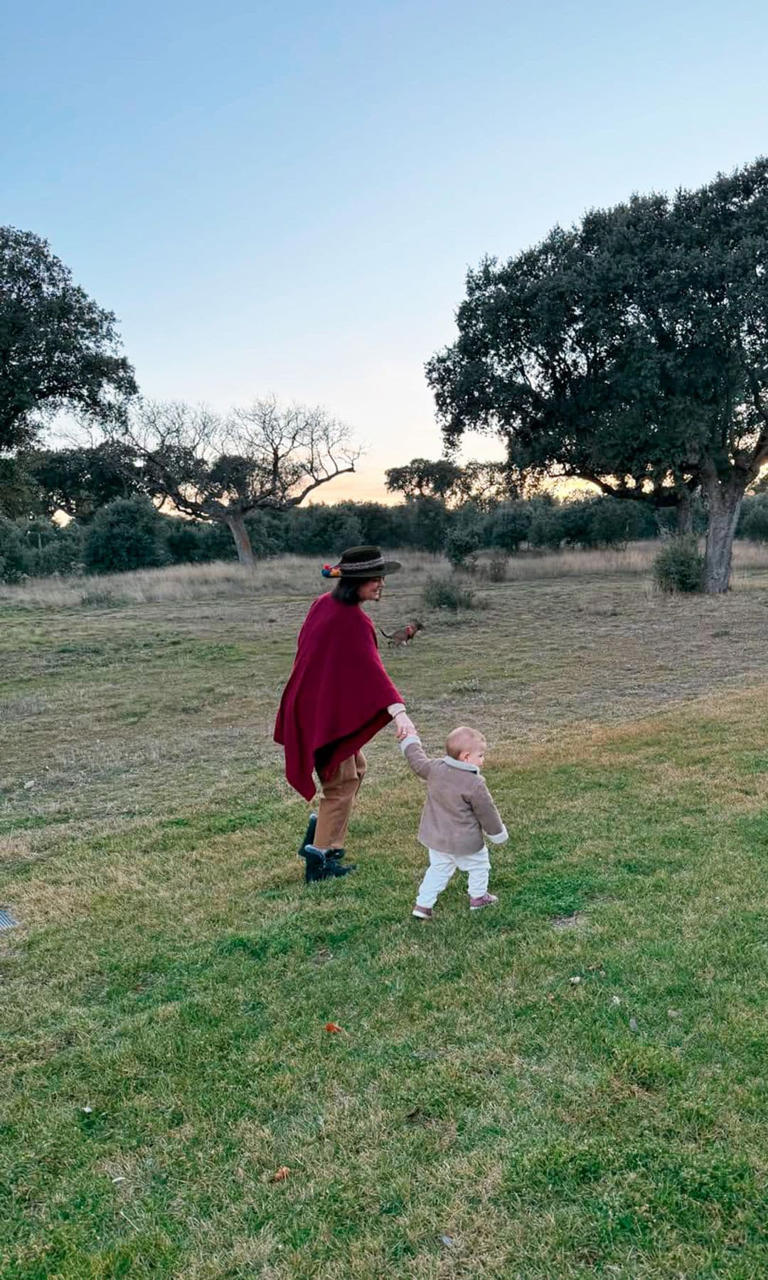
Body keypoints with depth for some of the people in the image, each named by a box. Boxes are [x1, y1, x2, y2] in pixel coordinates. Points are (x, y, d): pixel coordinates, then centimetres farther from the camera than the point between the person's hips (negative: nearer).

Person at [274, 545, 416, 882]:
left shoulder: (324, 603, 3)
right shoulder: (354, 622, -24)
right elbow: (371, 668, -38)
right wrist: (398, 710, -48)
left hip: (311, 703, 9)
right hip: (329, 712, -9)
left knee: (355, 769, 23)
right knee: (343, 782, 4)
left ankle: (321, 829, 25)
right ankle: (320, 858, 12)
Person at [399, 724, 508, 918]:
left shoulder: (435, 769, -8)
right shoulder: (475, 784, -23)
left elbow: (417, 760, 10)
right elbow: (487, 812, -13)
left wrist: (409, 740, 26)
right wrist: (498, 834, 3)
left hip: (436, 837, 5)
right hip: (465, 842, -5)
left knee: (437, 869, 19)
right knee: (479, 865, 20)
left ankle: (423, 904, 15)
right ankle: (478, 897, 35)